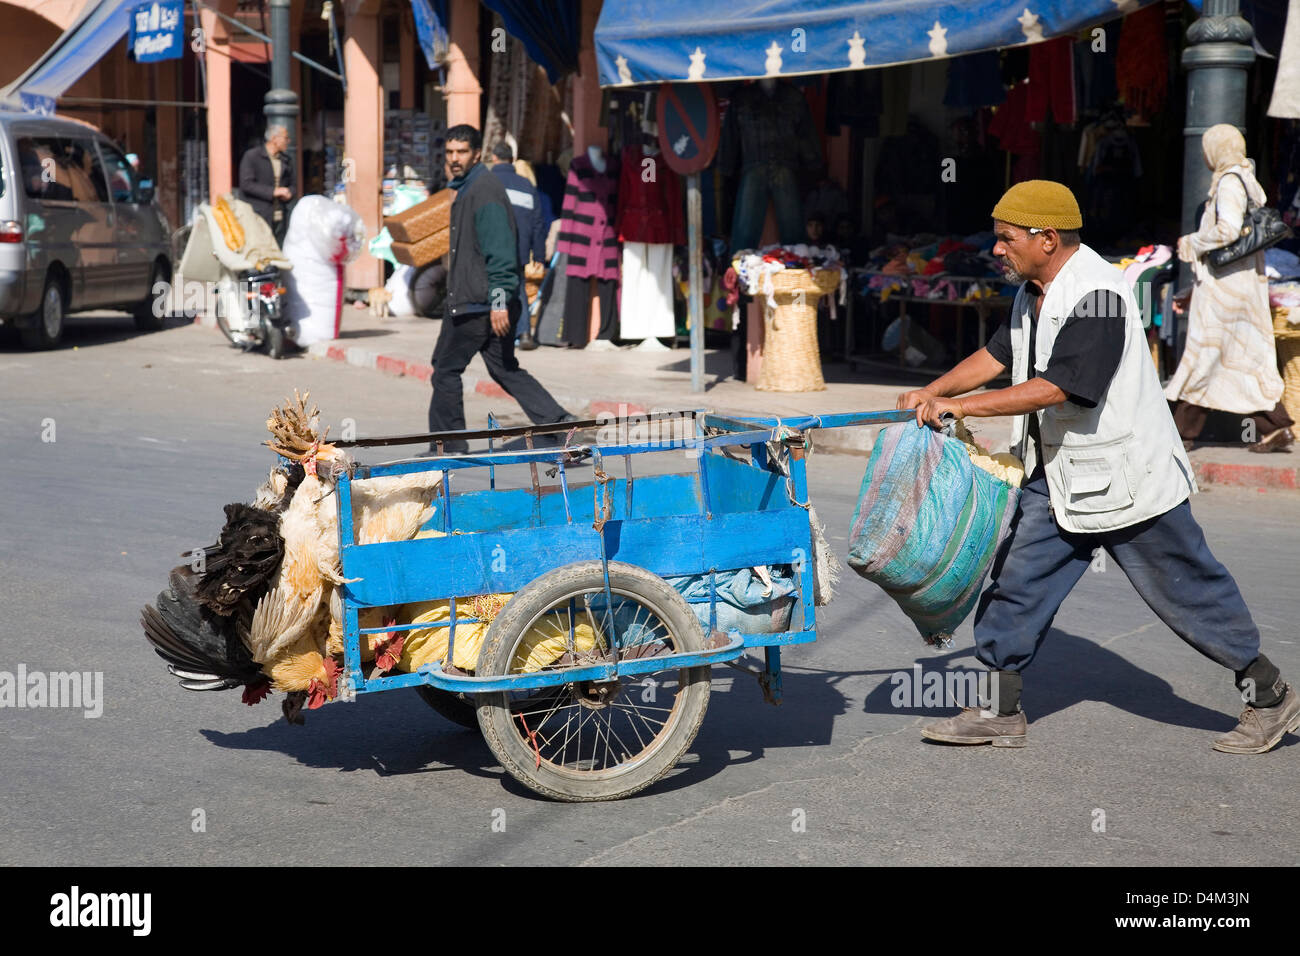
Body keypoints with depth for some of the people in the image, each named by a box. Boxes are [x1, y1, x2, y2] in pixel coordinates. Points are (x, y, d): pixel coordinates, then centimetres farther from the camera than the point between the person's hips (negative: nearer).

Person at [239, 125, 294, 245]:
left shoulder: (286, 160, 17)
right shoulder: (251, 156, -2)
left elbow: (290, 184, 27)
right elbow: (246, 184, -10)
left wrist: (289, 194, 1)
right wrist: (273, 192, -15)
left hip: (280, 218, 6)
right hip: (258, 217, -6)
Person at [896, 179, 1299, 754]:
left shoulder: (1097, 296, -24)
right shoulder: (1034, 293, 6)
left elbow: (1053, 388, -31)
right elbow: (997, 354, 16)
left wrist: (960, 406, -29)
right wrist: (931, 394, 4)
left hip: (1128, 479, -9)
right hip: (1059, 478, 9)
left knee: (1186, 591, 3)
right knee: (1016, 578, 4)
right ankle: (1001, 712, 12)